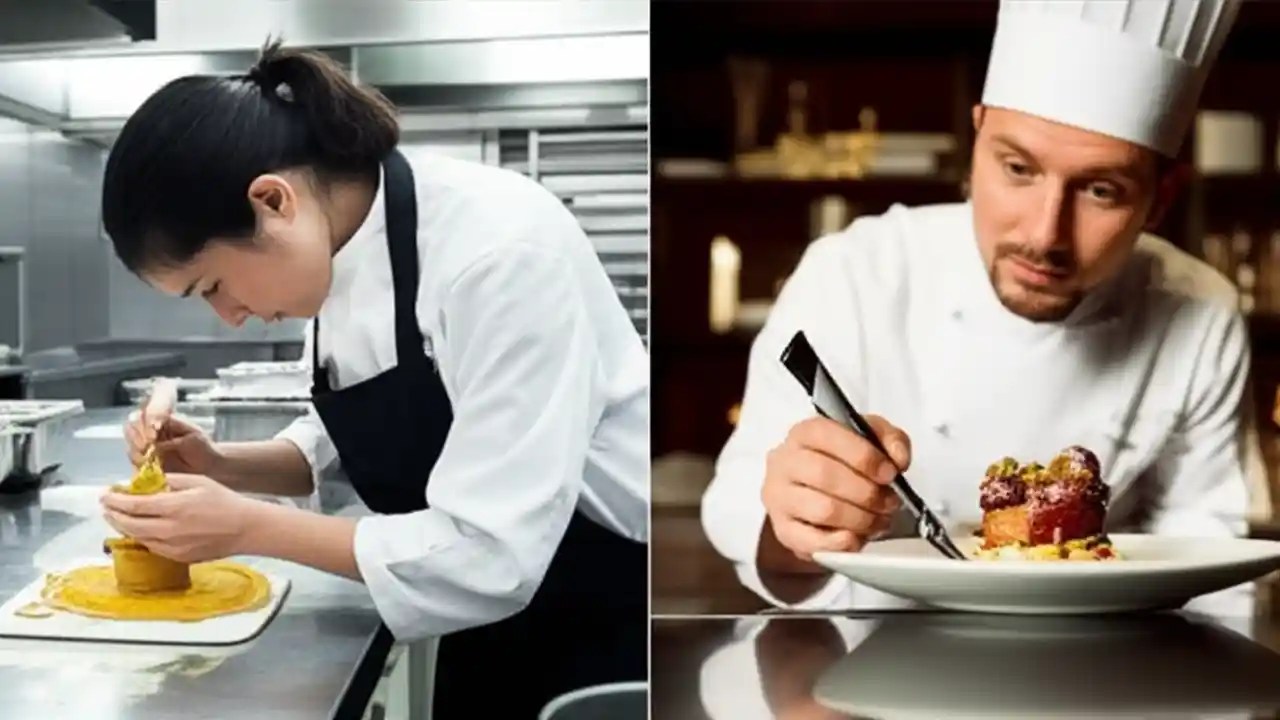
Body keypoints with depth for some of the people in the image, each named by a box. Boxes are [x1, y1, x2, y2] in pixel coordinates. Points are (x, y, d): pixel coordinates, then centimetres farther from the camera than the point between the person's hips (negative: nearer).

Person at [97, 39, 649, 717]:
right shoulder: (339, 243, -4)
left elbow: (489, 557, -29)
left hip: (611, 620, -7)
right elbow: (349, 440, 11)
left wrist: (249, 528, -23)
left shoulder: (498, 250, -29)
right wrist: (222, 466, -6)